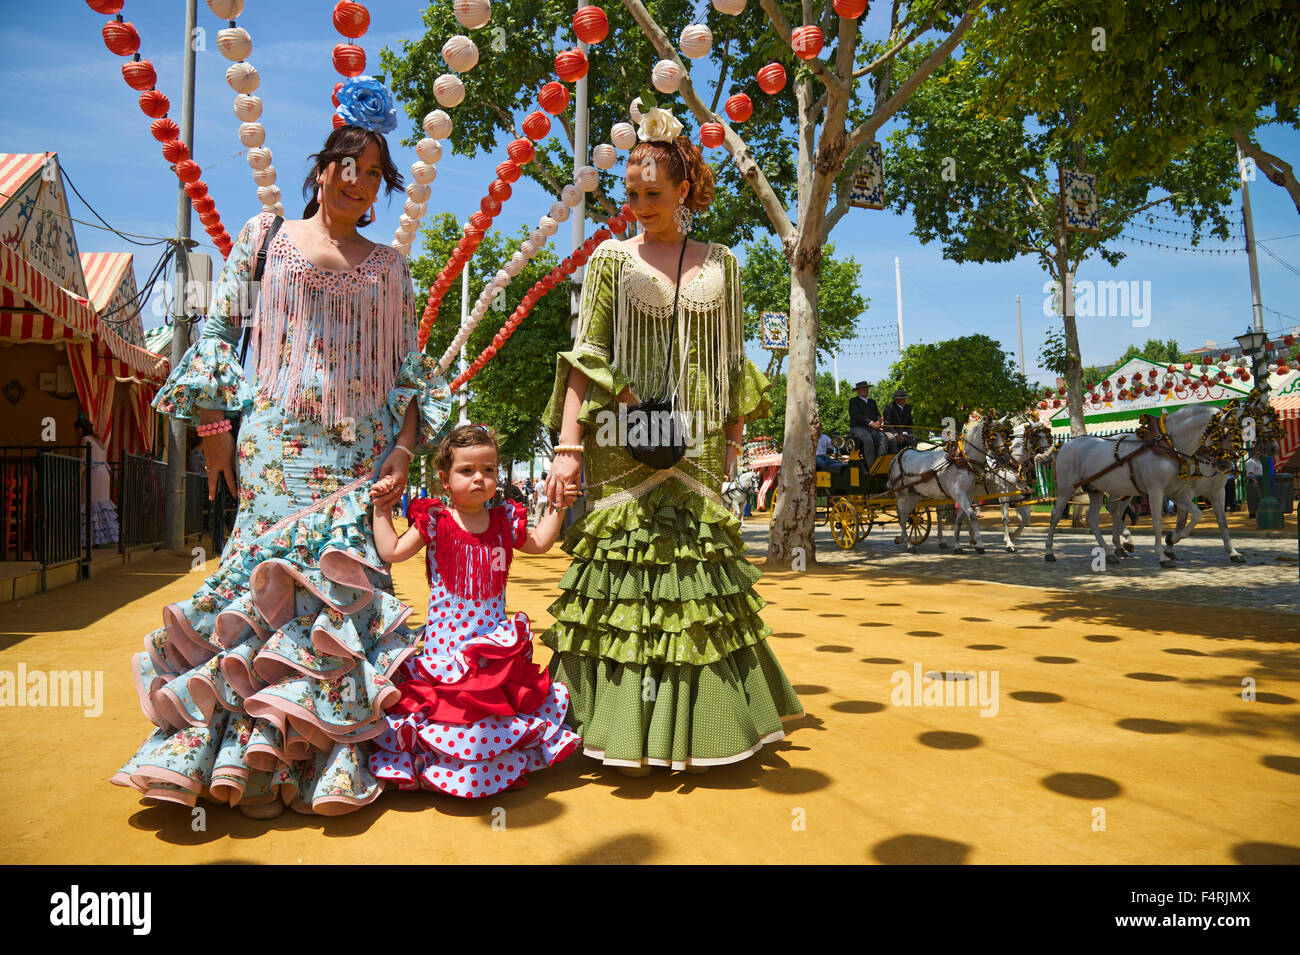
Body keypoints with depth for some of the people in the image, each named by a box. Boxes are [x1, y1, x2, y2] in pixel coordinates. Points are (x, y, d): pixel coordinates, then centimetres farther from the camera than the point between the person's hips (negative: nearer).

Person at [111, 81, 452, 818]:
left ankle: (315, 748, 2)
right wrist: (214, 425, 0)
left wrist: (406, 450, -1)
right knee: (266, 564, -8)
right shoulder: (265, 236, 12)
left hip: (358, 452, 1)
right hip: (276, 443, -1)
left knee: (338, 578, -6)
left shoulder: (389, 265, 15)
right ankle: (228, 743, 3)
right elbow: (220, 330, 8)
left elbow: (410, 365, 11)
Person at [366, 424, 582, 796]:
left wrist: (558, 508, 15)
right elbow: (392, 551, -4)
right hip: (446, 637, -3)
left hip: (495, 637, 3)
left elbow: (538, 544, 22)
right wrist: (381, 511, -3)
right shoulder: (434, 522, -3)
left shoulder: (505, 520, 7)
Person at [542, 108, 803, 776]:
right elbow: (582, 358, -2)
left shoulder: (721, 263, 12)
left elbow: (734, 362, 15)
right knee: (625, 567, -3)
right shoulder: (611, 258, 6)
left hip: (697, 445, 2)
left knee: (696, 565, 2)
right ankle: (627, 736, 9)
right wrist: (569, 446, -11)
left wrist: (735, 438, 7)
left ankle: (693, 734, 15)